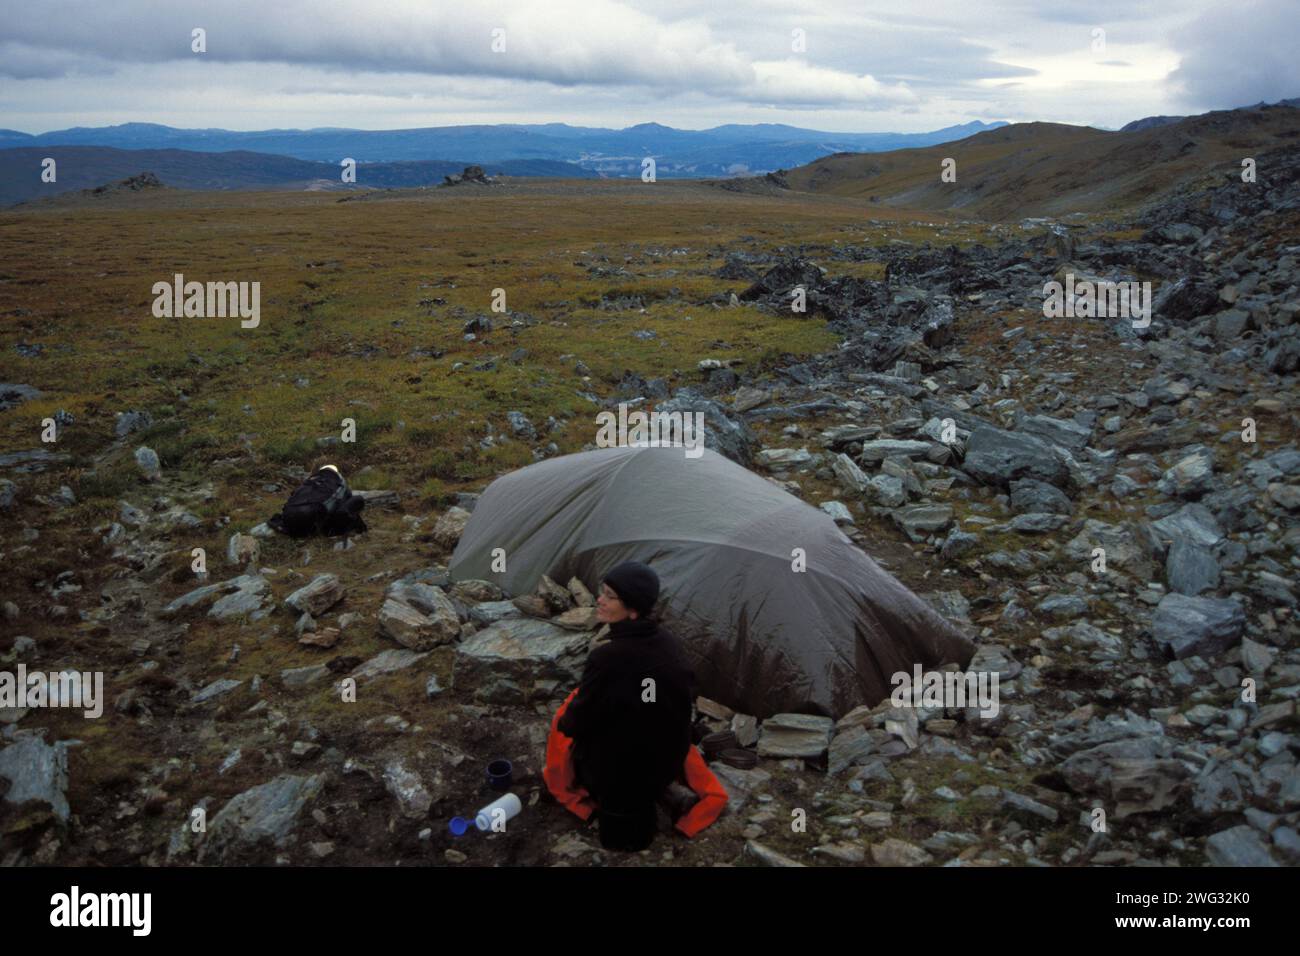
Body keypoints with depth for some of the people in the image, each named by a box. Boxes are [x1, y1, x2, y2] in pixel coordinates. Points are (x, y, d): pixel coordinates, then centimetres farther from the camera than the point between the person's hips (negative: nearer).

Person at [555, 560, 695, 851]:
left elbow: (580, 720, -17)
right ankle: (639, 807, 21)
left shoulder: (608, 658, -31)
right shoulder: (669, 640, -8)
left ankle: (619, 813, 13)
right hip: (668, 759, 6)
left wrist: (563, 724, 7)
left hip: (621, 769, -6)